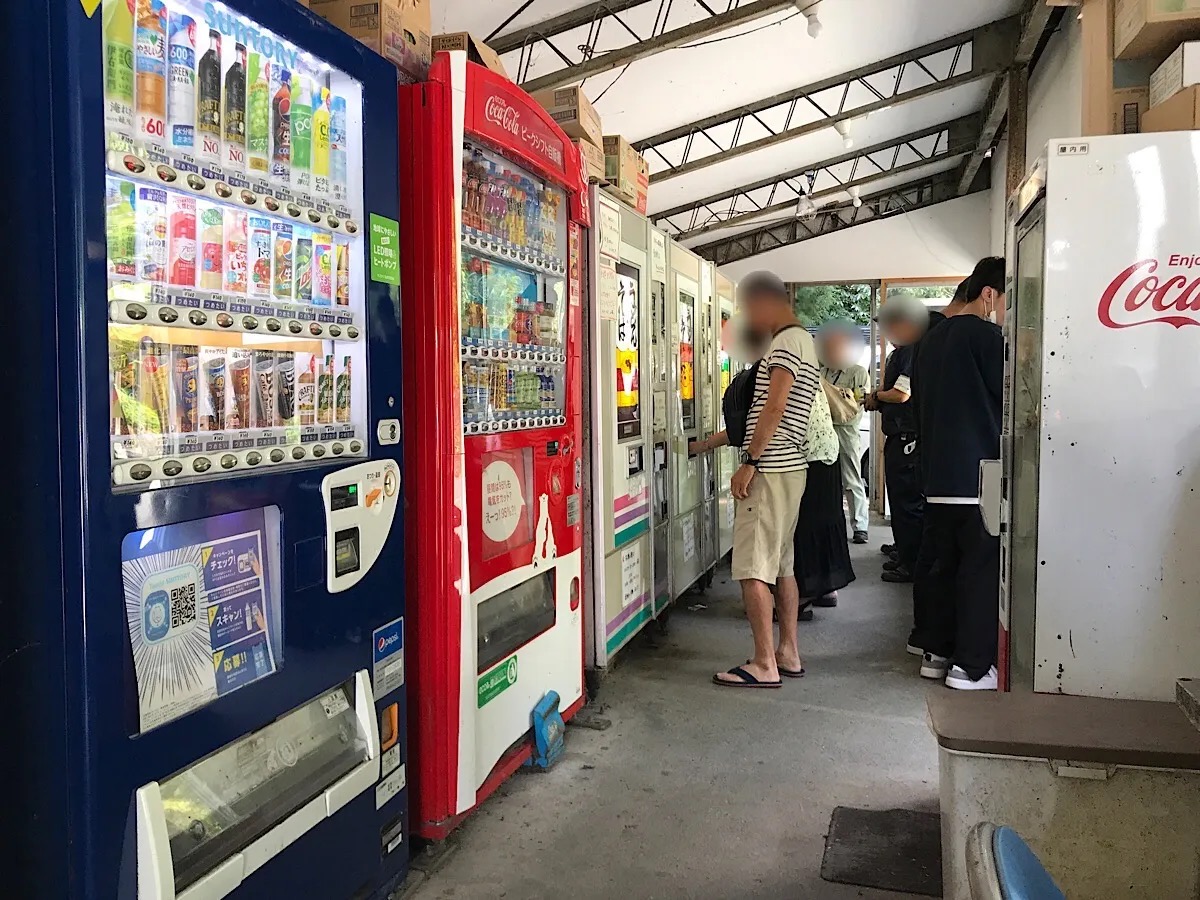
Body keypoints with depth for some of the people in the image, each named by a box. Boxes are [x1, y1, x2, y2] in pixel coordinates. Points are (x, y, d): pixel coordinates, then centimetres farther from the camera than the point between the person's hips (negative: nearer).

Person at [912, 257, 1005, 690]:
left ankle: (937, 652, 20)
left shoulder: (934, 338, 15)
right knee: (982, 569, -2)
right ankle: (971, 666, 1)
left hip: (937, 474, 8)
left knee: (944, 564, 13)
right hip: (977, 473, -8)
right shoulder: (985, 335, -10)